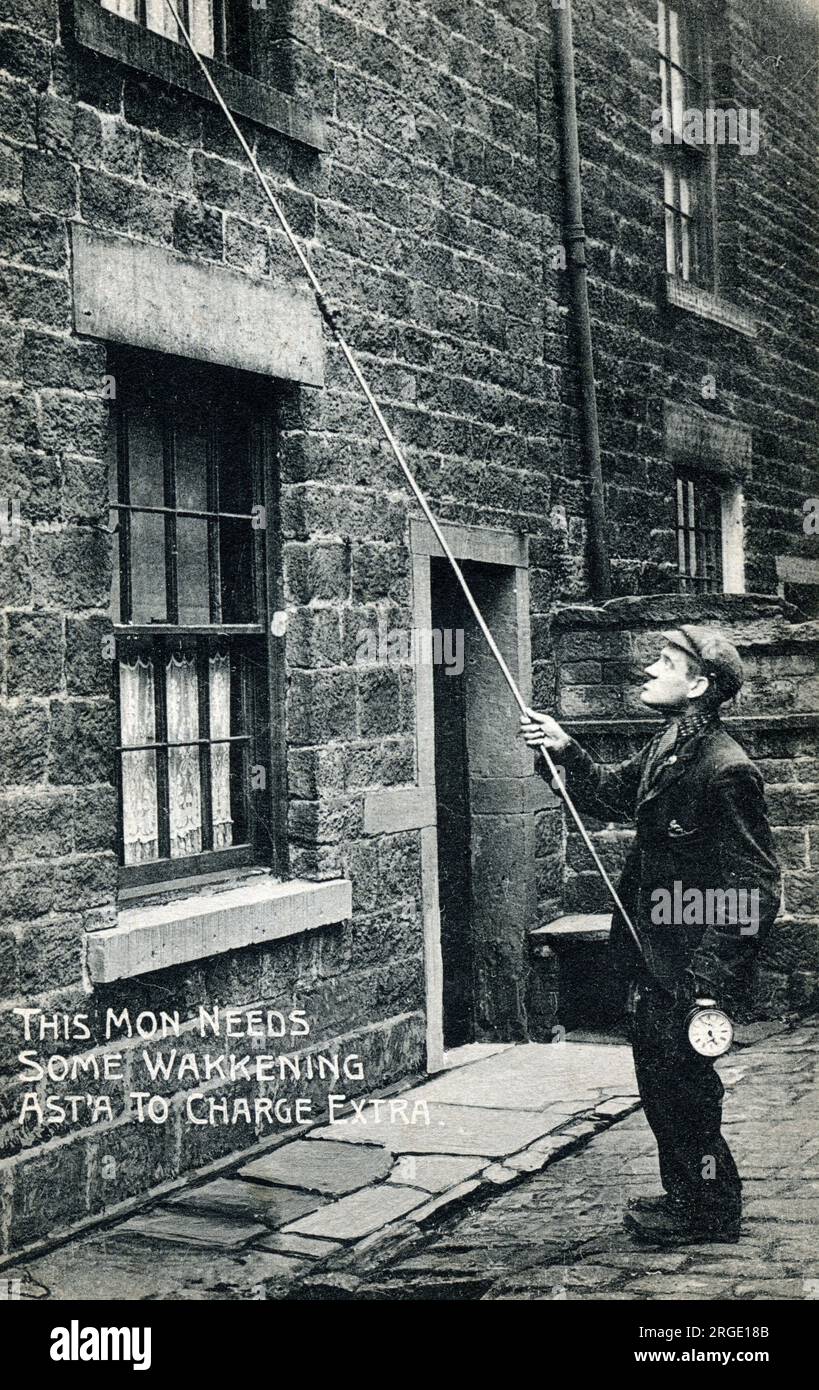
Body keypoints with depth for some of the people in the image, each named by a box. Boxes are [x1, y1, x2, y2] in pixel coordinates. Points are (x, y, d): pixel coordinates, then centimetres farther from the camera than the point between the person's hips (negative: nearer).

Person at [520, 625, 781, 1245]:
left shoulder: (727, 770, -21)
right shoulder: (669, 746, 8)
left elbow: (754, 886, -21)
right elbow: (611, 794, 23)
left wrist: (714, 981, -25)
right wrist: (565, 750, 7)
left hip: (689, 967, -9)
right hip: (652, 959, 9)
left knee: (680, 1084, 3)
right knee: (661, 1082, 19)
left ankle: (710, 1211, 23)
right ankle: (687, 1195, 35)